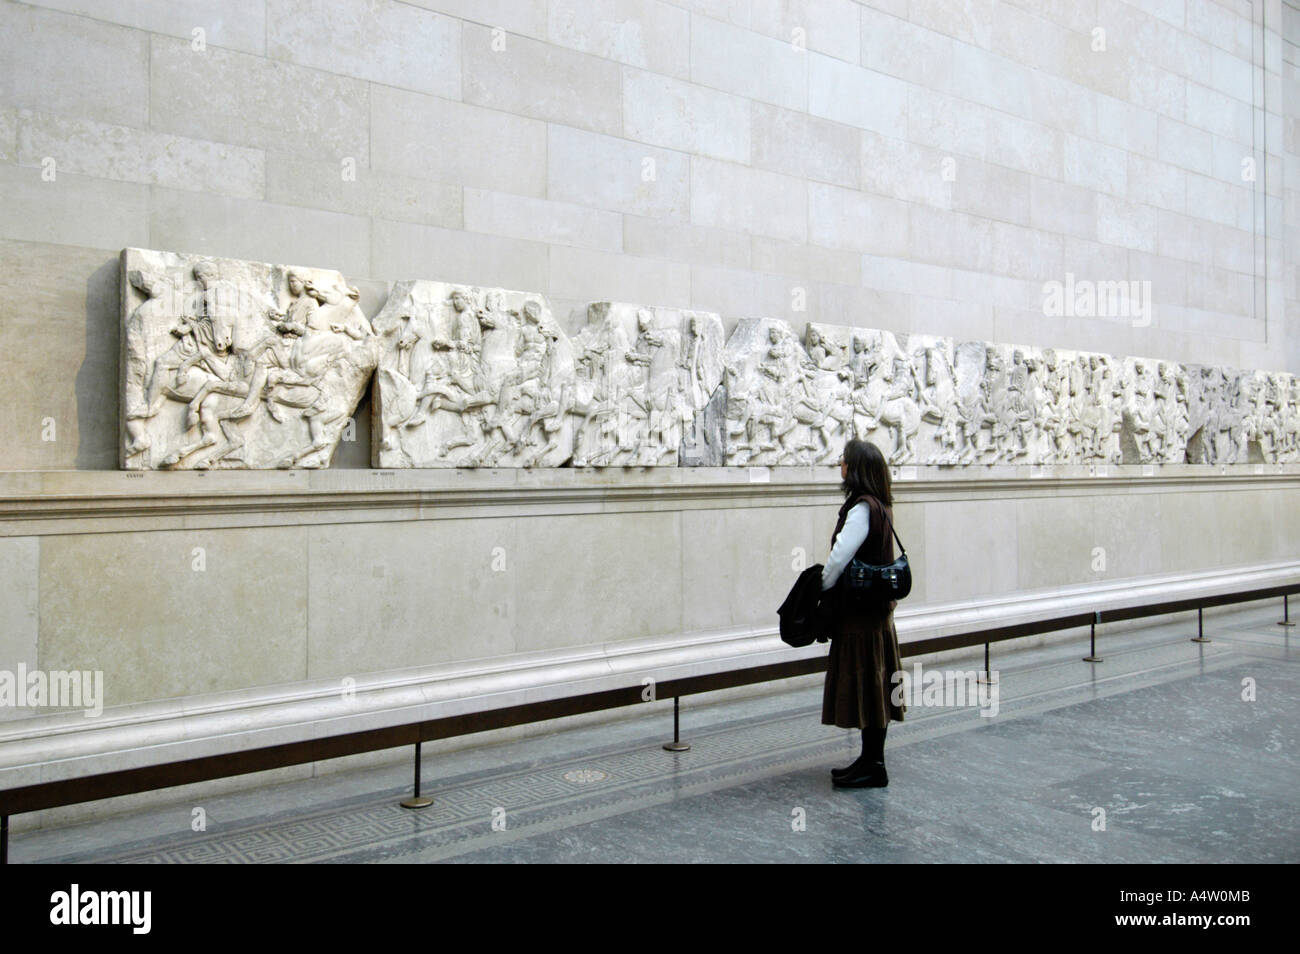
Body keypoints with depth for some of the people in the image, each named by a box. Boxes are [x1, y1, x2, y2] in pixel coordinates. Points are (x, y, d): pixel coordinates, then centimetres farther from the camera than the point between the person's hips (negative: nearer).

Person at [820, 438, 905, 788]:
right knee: (871, 687, 14)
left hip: (861, 612, -10)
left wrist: (819, 589, -8)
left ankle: (873, 767, 6)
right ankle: (871, 760, 23)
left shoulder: (863, 509, -19)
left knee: (865, 686, -2)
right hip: (875, 609, 10)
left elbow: (840, 557, -24)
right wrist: (826, 588, 13)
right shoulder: (879, 505, 11)